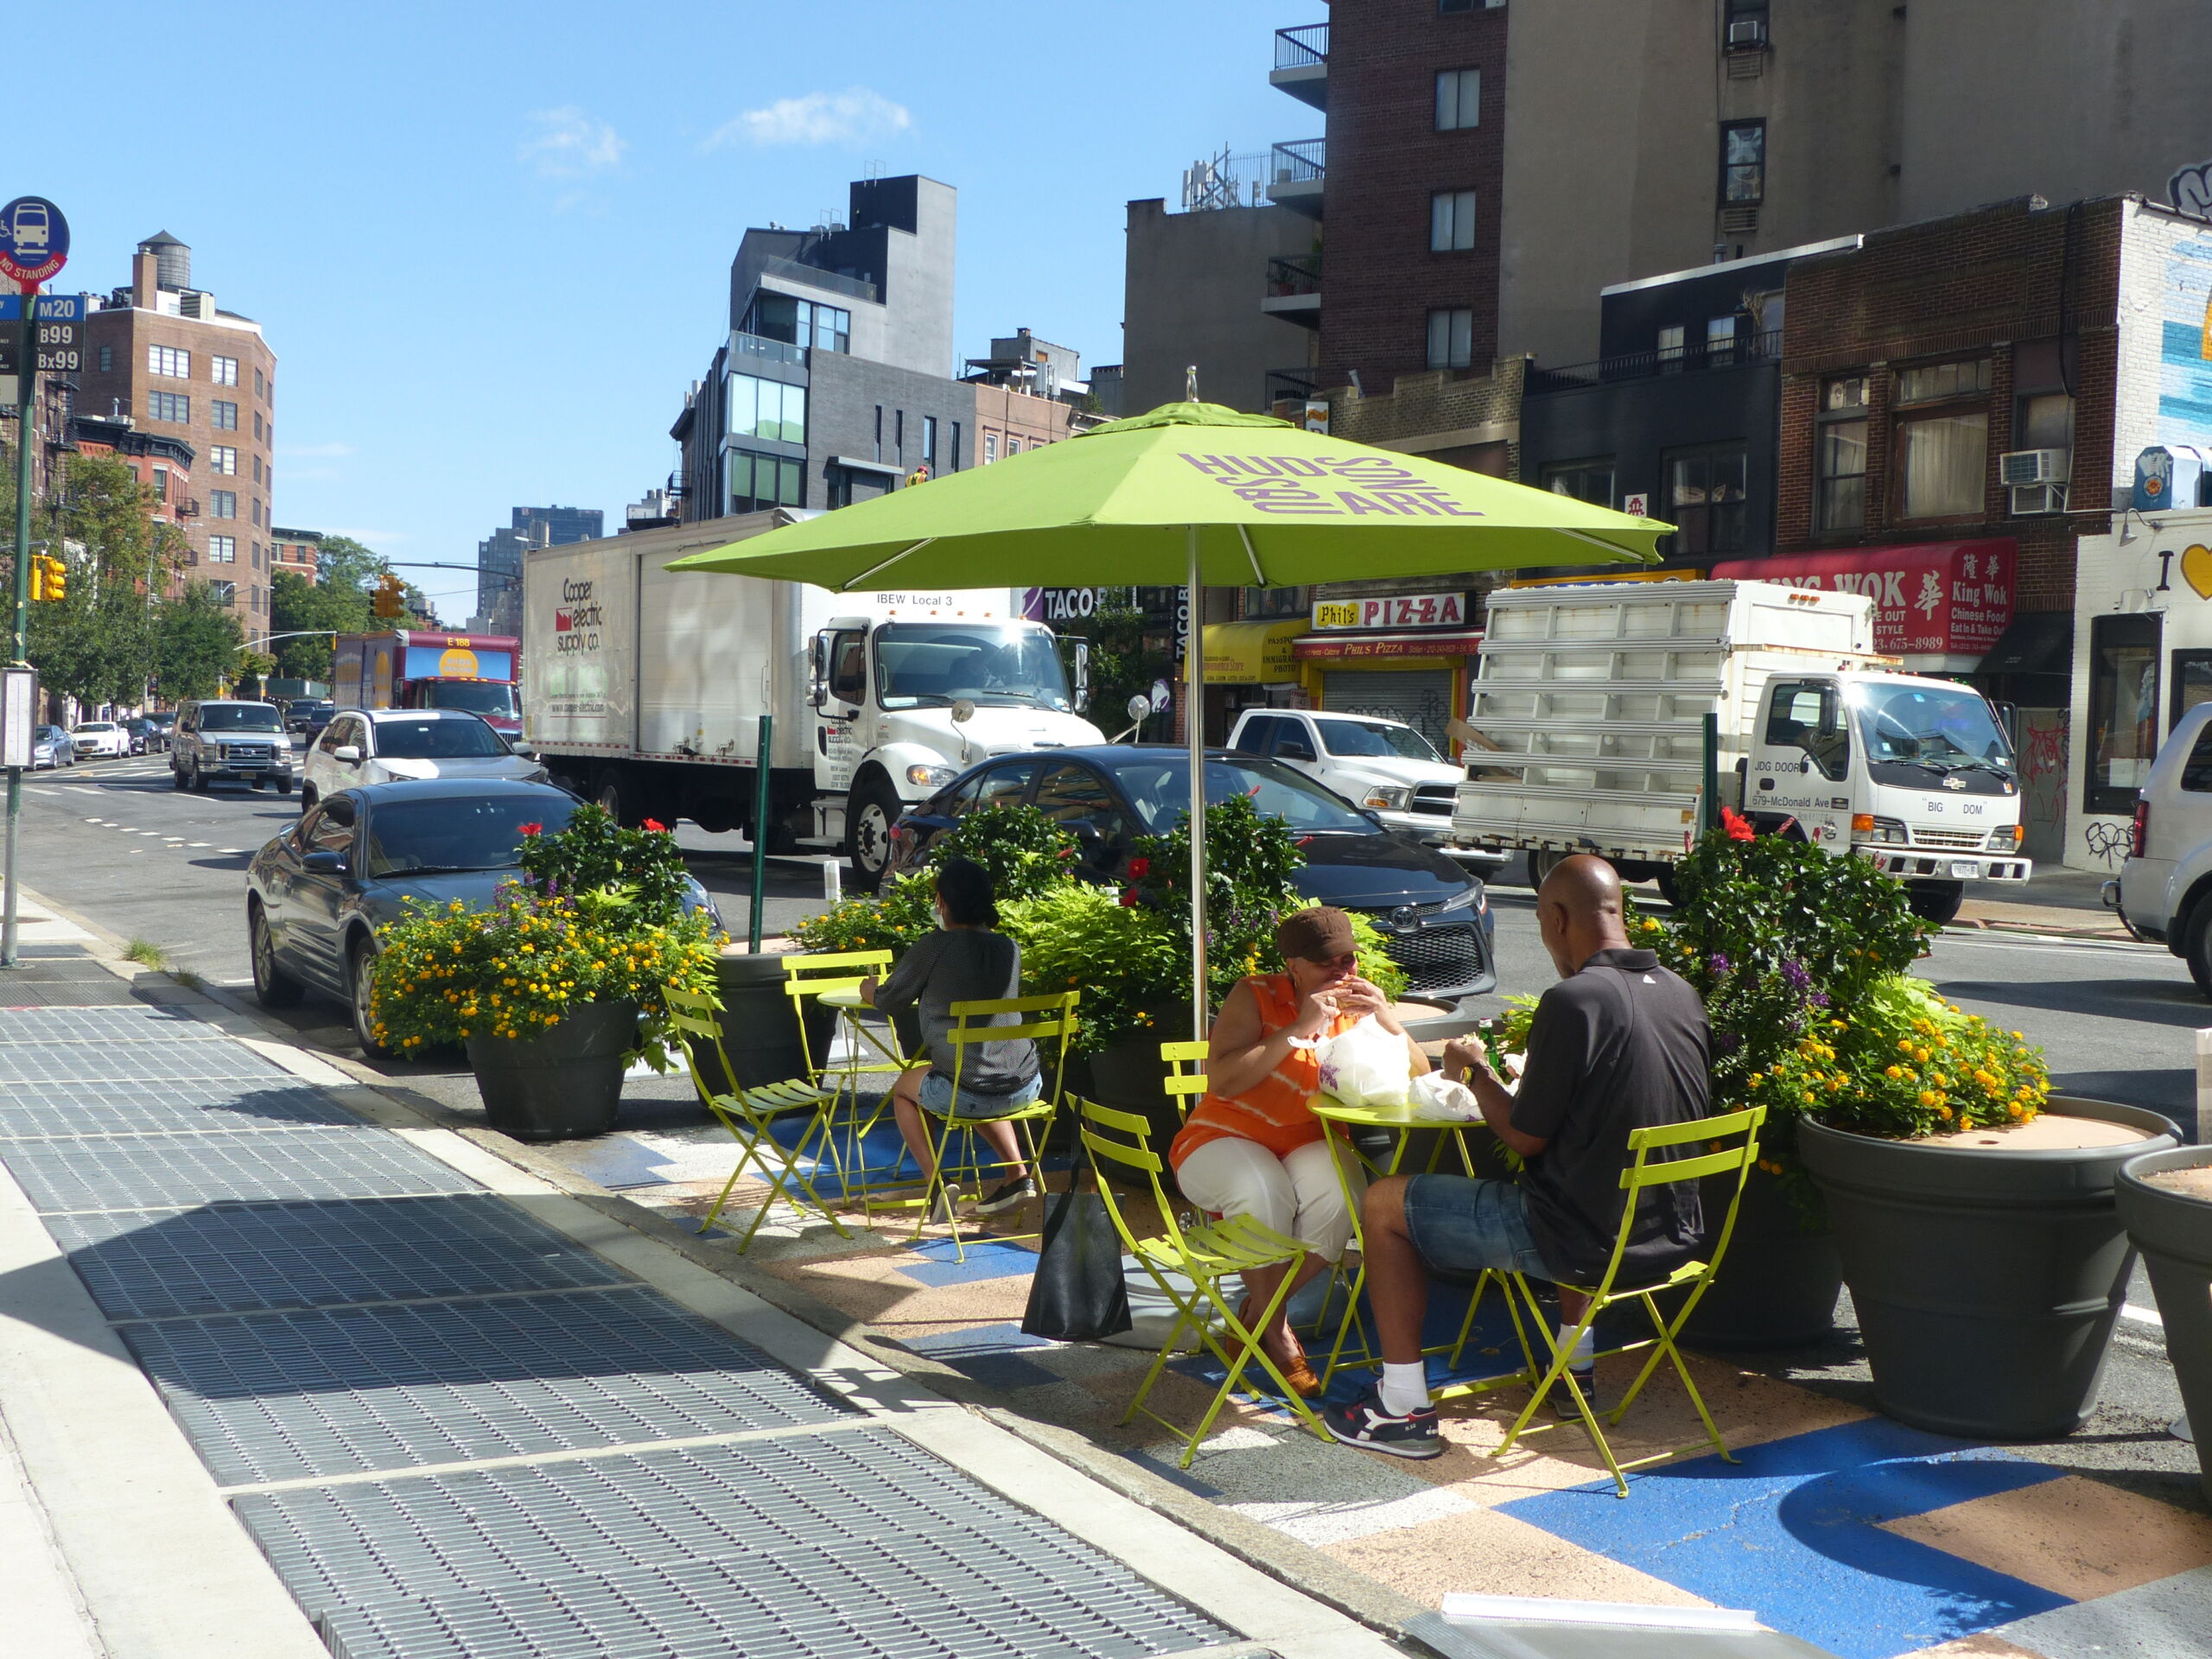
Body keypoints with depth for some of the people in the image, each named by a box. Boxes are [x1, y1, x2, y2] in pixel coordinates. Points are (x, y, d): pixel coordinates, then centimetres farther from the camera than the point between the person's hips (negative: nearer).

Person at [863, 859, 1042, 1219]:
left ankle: (937, 1185, 15)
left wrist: (870, 990, 26)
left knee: (904, 1088, 27)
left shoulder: (935, 948, -10)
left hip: (968, 1094, -5)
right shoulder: (1009, 949, 6)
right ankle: (1019, 1173, 27)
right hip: (1027, 1086, 5)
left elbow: (890, 1001, 3)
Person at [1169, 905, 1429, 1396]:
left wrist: (1385, 1019, -18)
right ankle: (1275, 1332, -14)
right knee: (1263, 1192, -37)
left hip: (1306, 1148, 3)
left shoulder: (1355, 1007, 5)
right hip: (1224, 1140, -3)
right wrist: (1299, 1028, -25)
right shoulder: (1256, 997, -7)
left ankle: (1261, 1309, -9)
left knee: (1341, 1196, -31)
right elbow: (1222, 1082, -21)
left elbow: (1418, 1075, -2)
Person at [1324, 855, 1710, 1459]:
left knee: (1384, 1204, 5)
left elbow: (1527, 1138, -14)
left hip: (1589, 1240, -8)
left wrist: (1477, 1071, 3)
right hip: (1673, 1235, 8)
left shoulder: (1572, 1000, -20)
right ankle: (1575, 1369, 42)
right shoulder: (1683, 993, 3)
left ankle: (1404, 1407, 8)